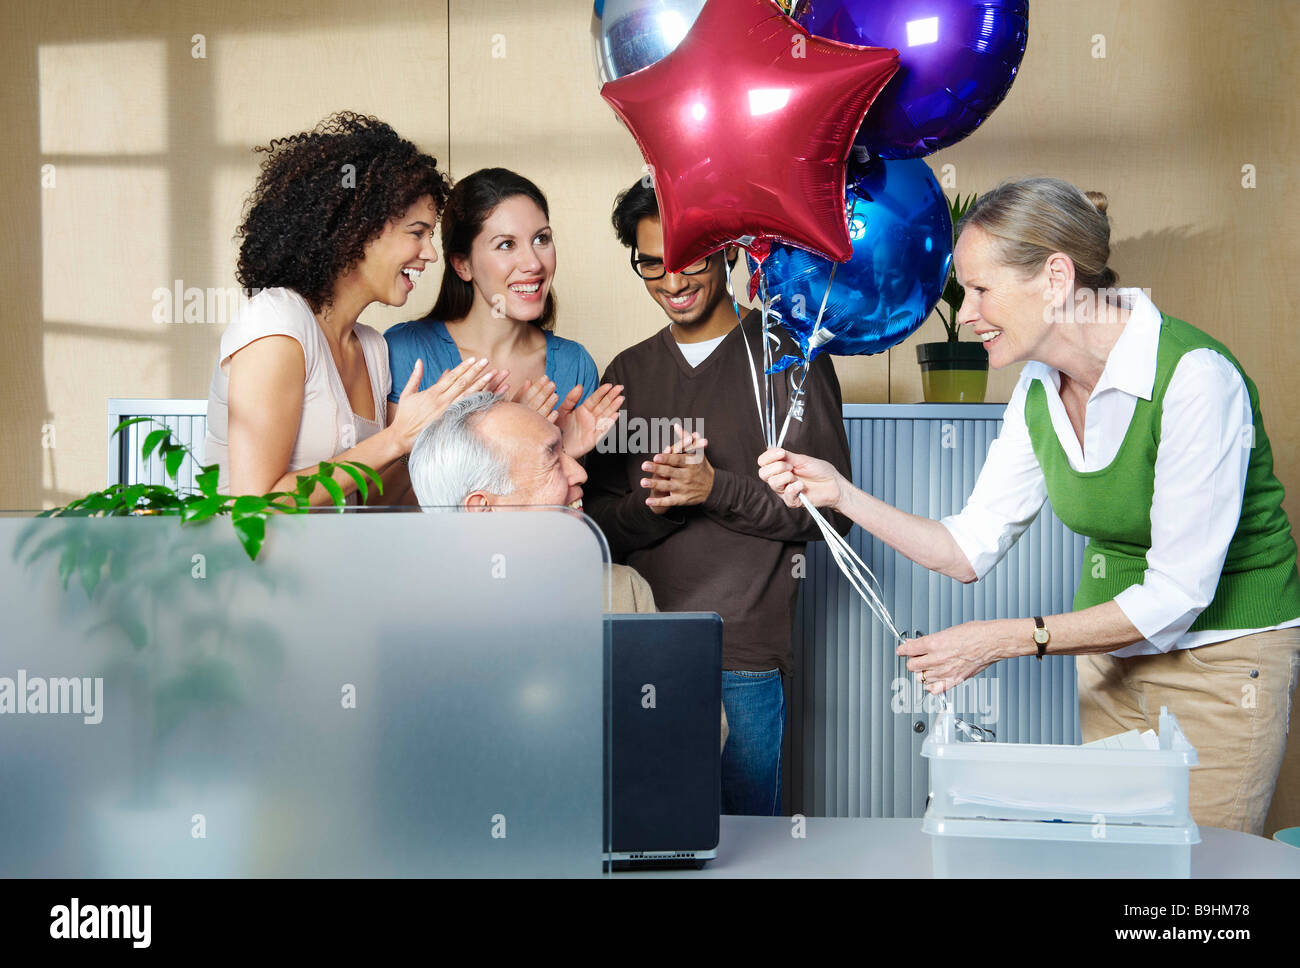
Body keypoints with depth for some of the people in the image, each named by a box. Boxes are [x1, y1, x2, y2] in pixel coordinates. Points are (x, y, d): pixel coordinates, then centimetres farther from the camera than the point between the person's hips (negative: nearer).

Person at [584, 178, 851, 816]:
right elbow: (601, 526, 9)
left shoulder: (788, 359, 1)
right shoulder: (627, 374, 13)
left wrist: (716, 488, -15)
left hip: (745, 660, -3)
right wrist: (656, 504, -12)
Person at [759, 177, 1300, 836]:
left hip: (1223, 654, -7)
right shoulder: (1039, 388, -2)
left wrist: (1005, 640, -21)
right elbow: (969, 551, 3)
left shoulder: (1193, 376, -24)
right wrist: (841, 494, -6)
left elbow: (1175, 597, -23)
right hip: (1112, 650, 7)